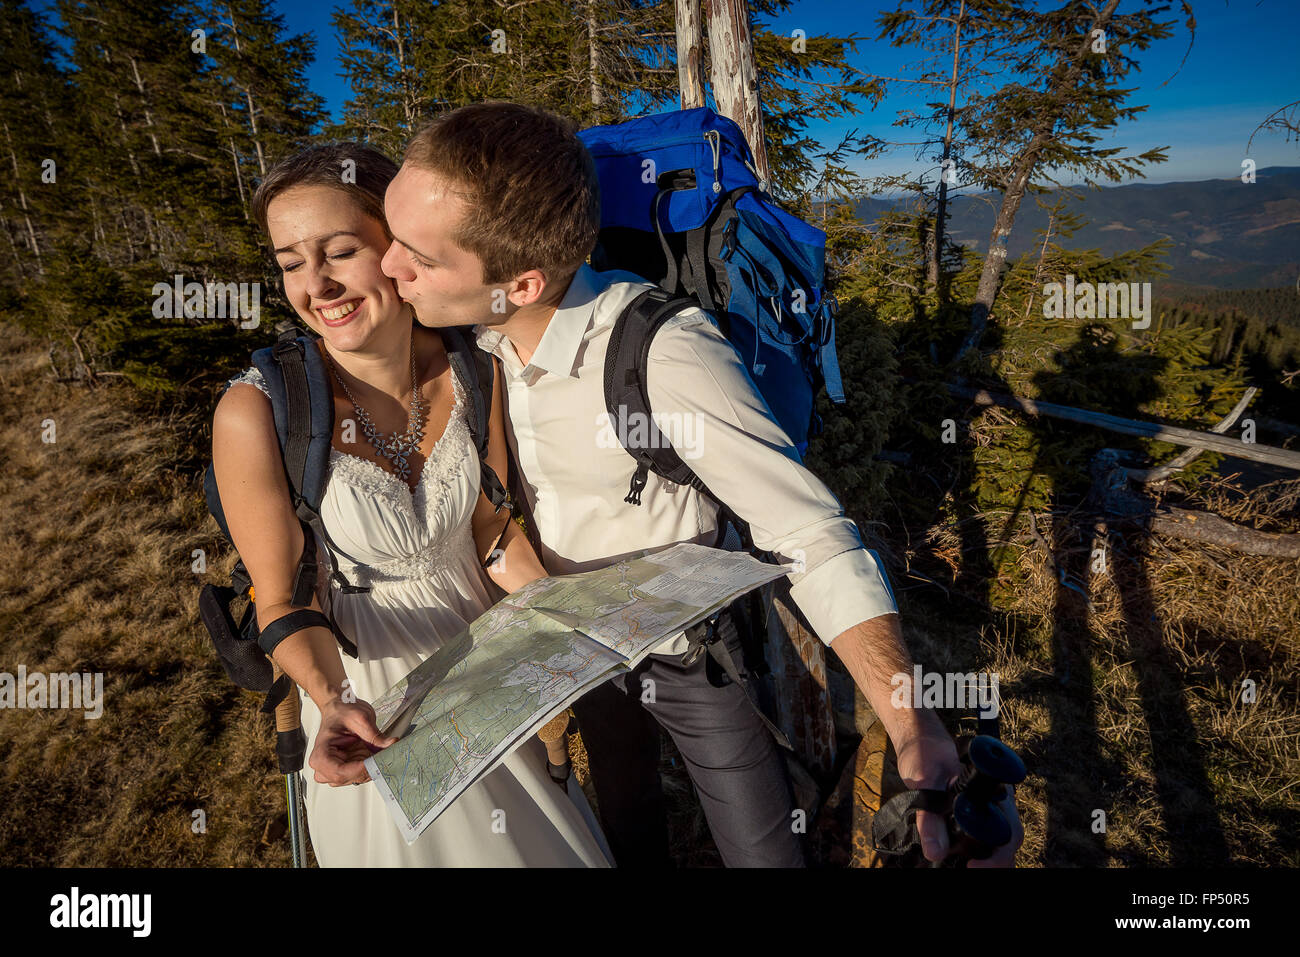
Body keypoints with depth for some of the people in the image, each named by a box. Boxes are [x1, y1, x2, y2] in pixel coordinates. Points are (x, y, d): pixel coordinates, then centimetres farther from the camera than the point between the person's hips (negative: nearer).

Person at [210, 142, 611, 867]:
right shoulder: (257, 413, -26)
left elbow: (491, 527, -4)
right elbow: (284, 600, -16)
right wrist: (333, 702, -33)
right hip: (368, 696, -3)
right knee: (409, 841, 23)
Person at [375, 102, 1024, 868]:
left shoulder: (663, 355, -37)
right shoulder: (485, 335, -15)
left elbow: (811, 533, -35)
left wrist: (913, 728, -44)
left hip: (697, 659, -5)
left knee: (764, 850, 17)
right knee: (625, 822, 31)